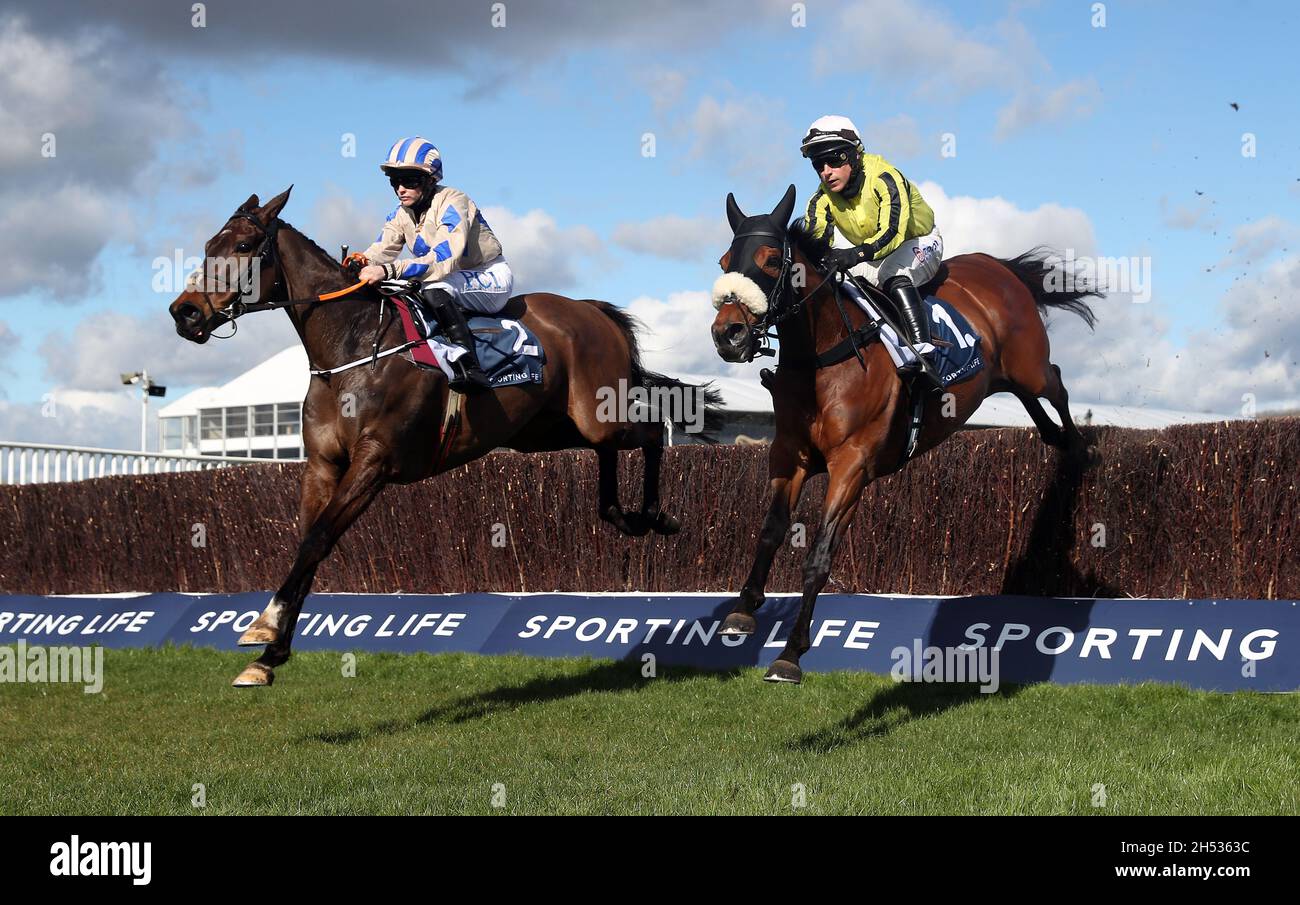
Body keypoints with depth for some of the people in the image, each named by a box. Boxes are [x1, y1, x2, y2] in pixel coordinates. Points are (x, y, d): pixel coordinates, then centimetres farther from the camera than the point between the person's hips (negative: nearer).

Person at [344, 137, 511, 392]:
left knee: (434, 289, -36)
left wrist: (389, 270, -46)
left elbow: (445, 258, -36)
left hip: (491, 280, -8)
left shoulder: (452, 201, -22)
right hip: (450, 286, 8)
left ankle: (470, 367, -44)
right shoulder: (401, 213, 2)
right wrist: (362, 261, -34)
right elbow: (381, 251, -9)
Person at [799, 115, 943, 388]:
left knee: (894, 276, -37)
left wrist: (858, 254, -61)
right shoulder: (824, 198, -12)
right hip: (872, 256, 7)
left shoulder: (884, 178, -30)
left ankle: (924, 356, -49)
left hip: (919, 242, -7)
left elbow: (892, 232, -43)